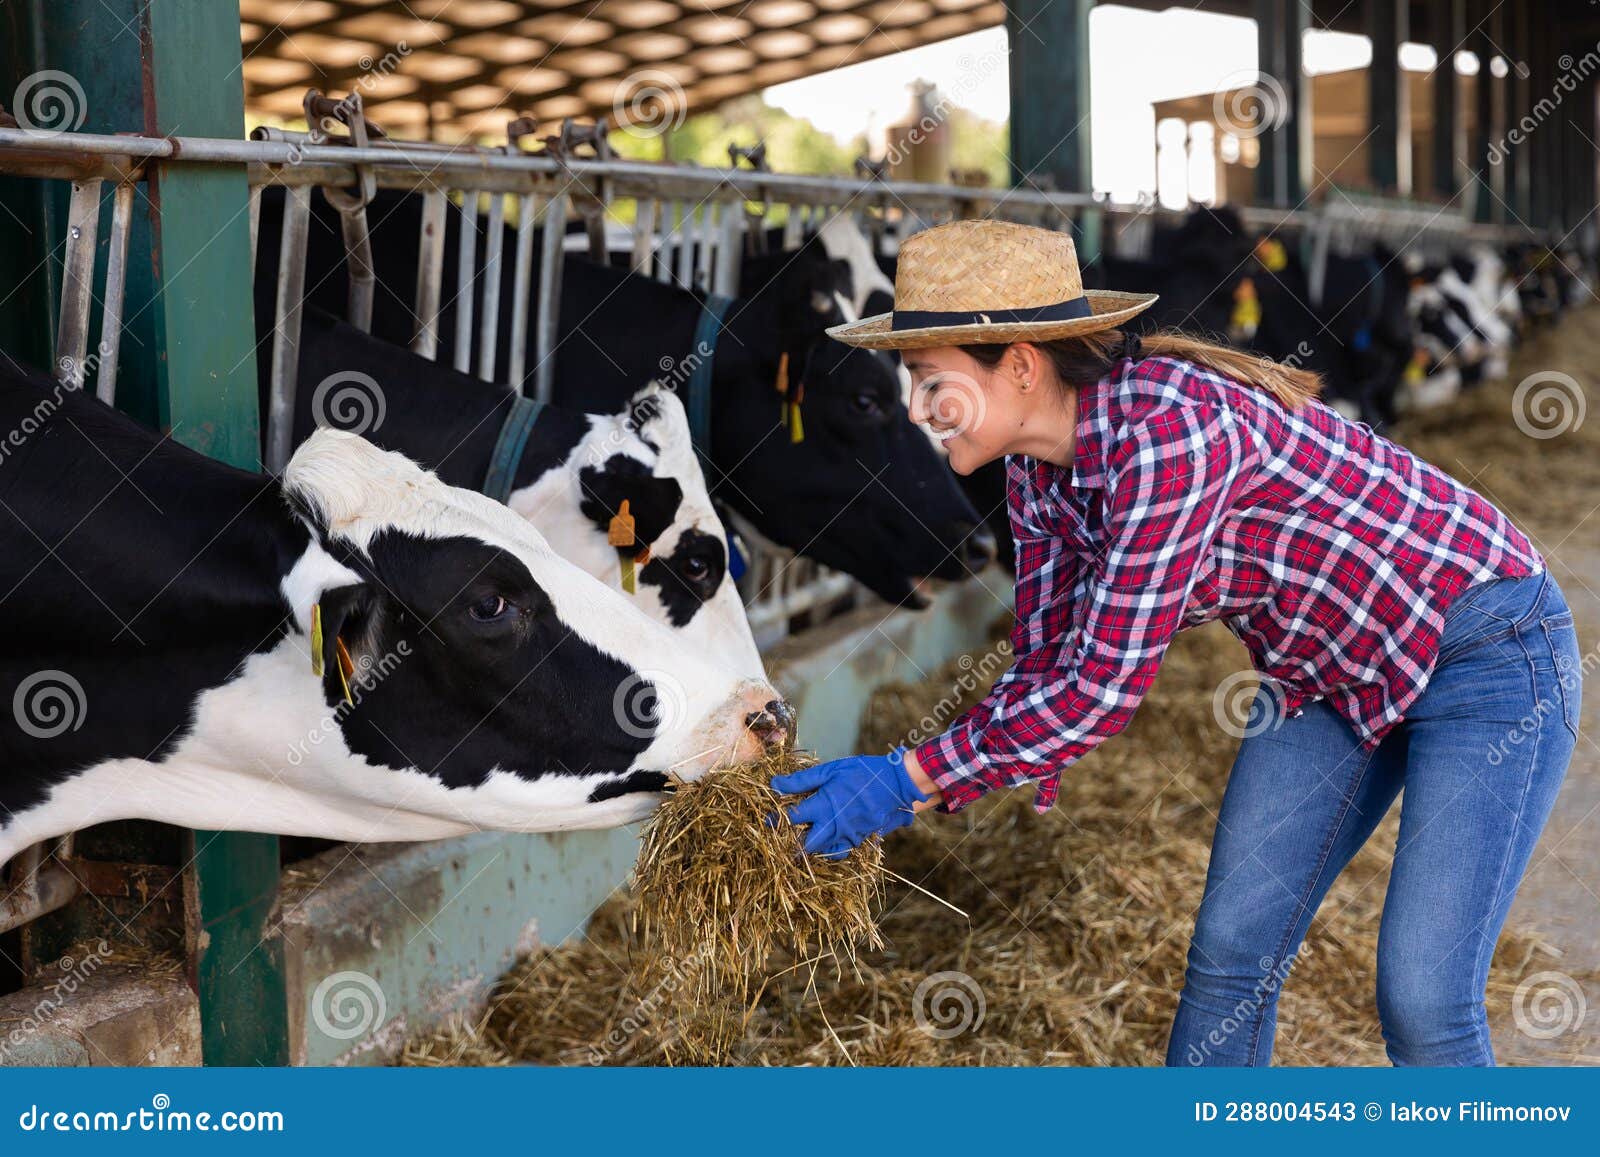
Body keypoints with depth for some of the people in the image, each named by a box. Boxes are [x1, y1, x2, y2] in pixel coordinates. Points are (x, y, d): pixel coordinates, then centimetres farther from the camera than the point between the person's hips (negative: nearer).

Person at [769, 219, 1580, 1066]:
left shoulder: (1170, 430, -32)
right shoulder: (1039, 469, -5)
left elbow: (1103, 688, -30)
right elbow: (1044, 668, 1)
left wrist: (907, 780, -24)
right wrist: (895, 791, -9)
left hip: (1487, 643, -8)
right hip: (1328, 672, 8)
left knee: (1422, 1000, -9)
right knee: (1228, 952, 7)